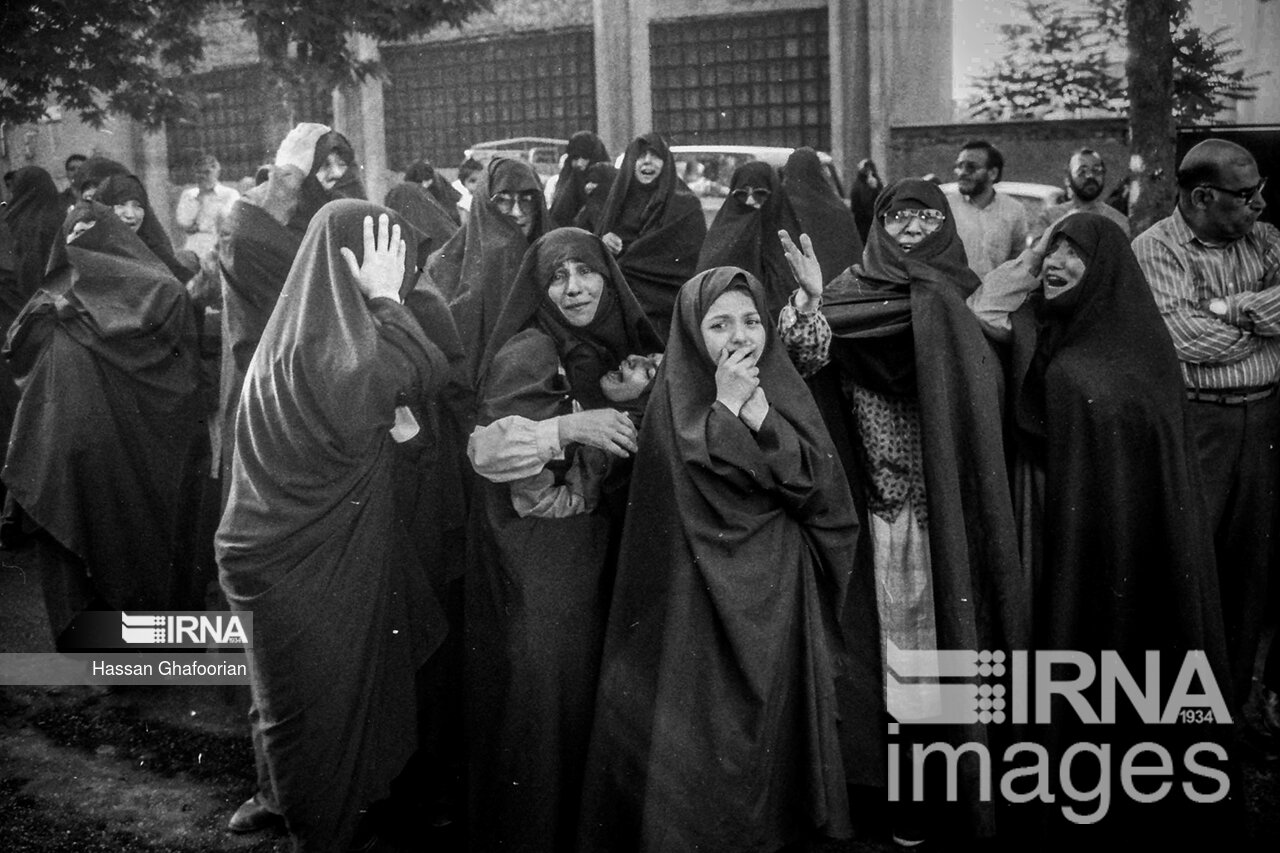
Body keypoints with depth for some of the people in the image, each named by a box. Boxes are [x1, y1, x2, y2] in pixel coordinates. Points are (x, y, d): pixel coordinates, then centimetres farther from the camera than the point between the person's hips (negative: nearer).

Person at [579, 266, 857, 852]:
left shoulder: (784, 391, 7)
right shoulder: (673, 399, -3)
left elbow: (822, 490, -5)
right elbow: (688, 486, -17)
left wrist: (758, 414, -16)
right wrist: (725, 406, -16)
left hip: (782, 603, 4)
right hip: (702, 604, -3)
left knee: (780, 732, 9)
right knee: (702, 743, -2)